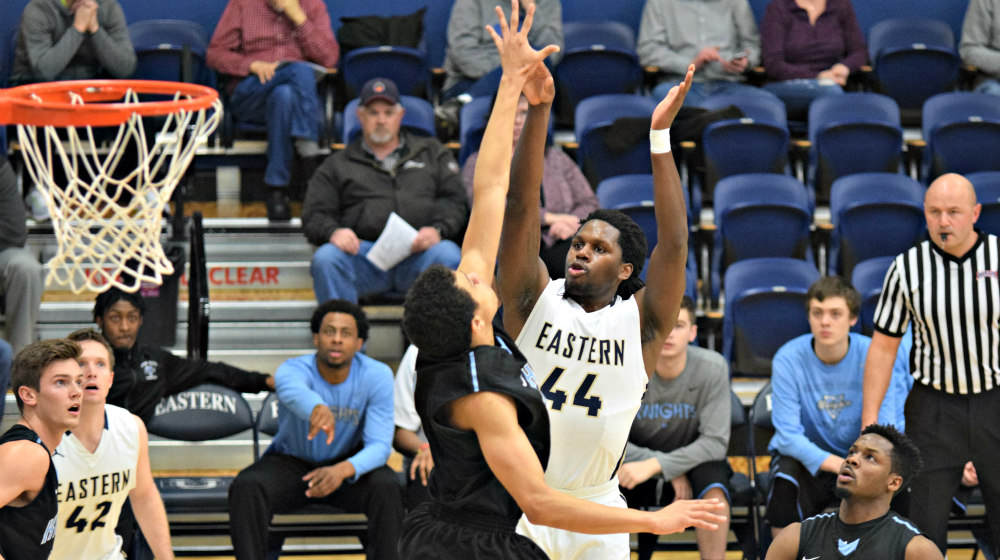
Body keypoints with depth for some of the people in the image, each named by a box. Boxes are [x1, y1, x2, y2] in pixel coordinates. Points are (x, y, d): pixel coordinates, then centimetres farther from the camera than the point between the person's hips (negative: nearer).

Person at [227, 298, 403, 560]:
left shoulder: (377, 376, -18)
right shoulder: (293, 370, -25)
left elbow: (379, 445, -22)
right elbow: (293, 391, -52)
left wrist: (344, 469, -46)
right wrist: (317, 408, -79)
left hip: (348, 462, 1)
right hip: (290, 462, -1)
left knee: (387, 487, -31)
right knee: (246, 487, -31)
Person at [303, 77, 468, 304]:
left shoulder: (432, 152, 26)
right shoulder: (336, 166, 25)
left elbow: (455, 200, 15)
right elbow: (314, 216, 16)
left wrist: (437, 229, -8)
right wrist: (333, 232, -9)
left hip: (418, 252, 0)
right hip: (364, 250, 0)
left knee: (448, 256, -34)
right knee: (325, 258, -32)